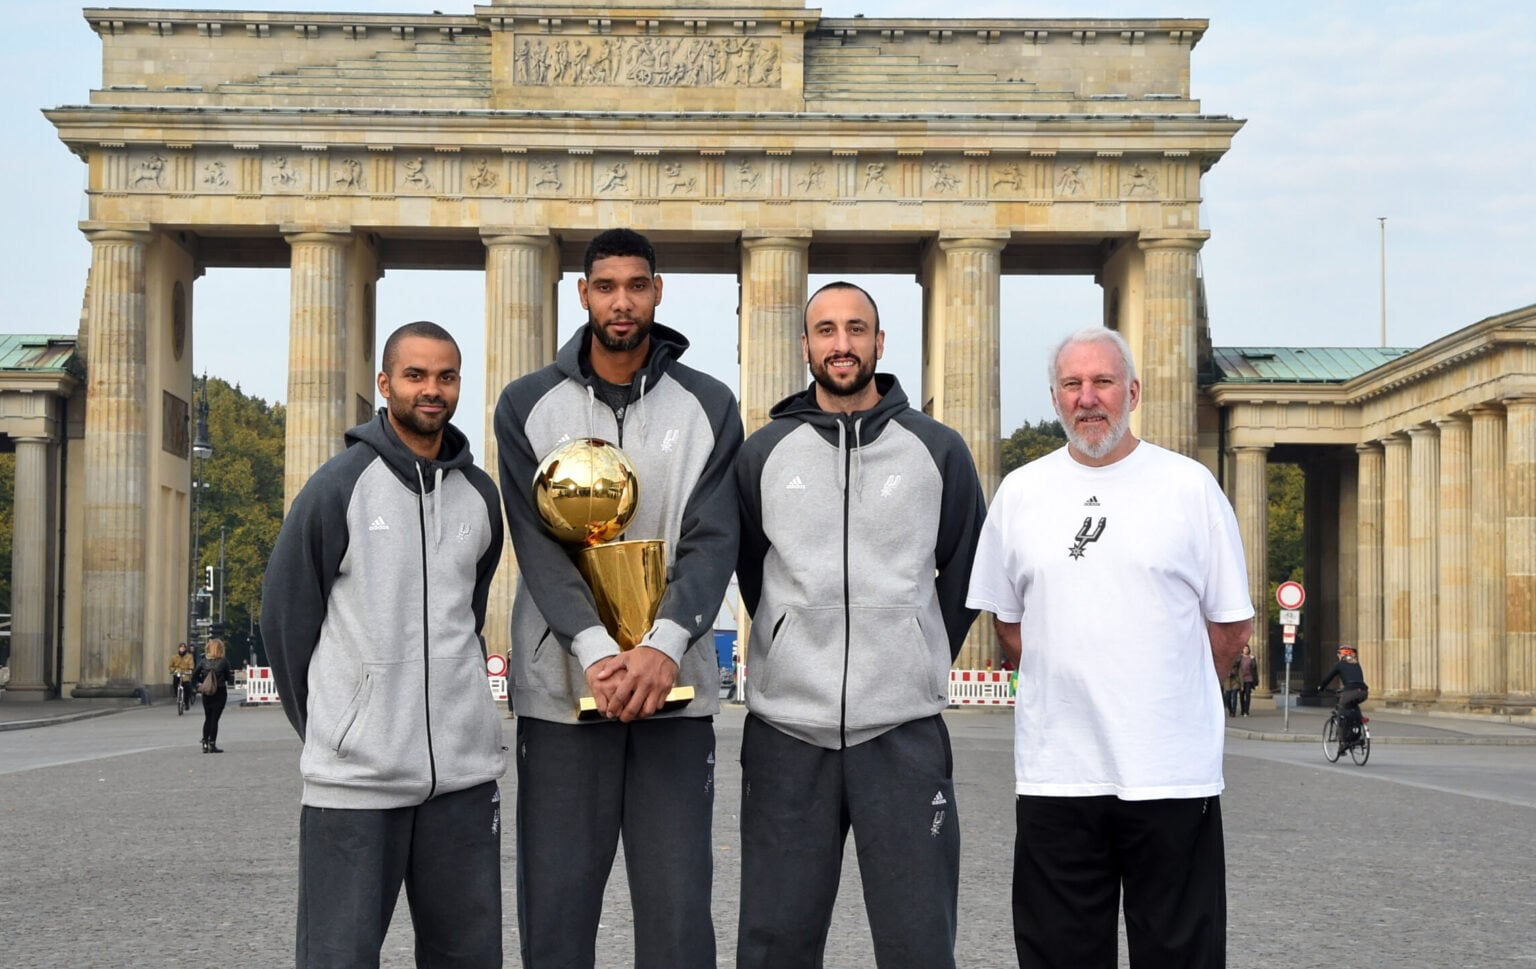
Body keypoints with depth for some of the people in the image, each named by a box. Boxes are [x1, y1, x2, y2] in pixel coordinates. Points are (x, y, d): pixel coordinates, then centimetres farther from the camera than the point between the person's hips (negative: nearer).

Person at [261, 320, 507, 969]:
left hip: (464, 769, 4)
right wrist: (327, 729, 5)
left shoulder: (480, 495, 10)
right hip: (355, 772, -4)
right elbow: (286, 615, 1)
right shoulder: (339, 486, -3)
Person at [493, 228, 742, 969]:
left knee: (677, 905, 1)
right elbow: (537, 540, -5)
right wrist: (596, 651, -19)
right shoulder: (528, 406, 4)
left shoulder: (709, 407, 5)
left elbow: (712, 542, -3)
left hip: (675, 689, 0)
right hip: (560, 688, 0)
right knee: (555, 904, 3)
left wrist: (666, 645, -20)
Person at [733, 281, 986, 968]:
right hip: (786, 729, 1)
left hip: (905, 731, -1)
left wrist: (920, 664, 12)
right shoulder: (763, 453, 6)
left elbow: (966, 573, 13)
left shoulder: (939, 451, 5)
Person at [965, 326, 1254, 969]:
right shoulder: (1021, 492, 8)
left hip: (1173, 771, -2)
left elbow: (1231, 624, 5)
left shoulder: (1189, 485, 1)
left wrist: (1164, 701, 8)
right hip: (1054, 771, 2)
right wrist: (1071, 693, 11)